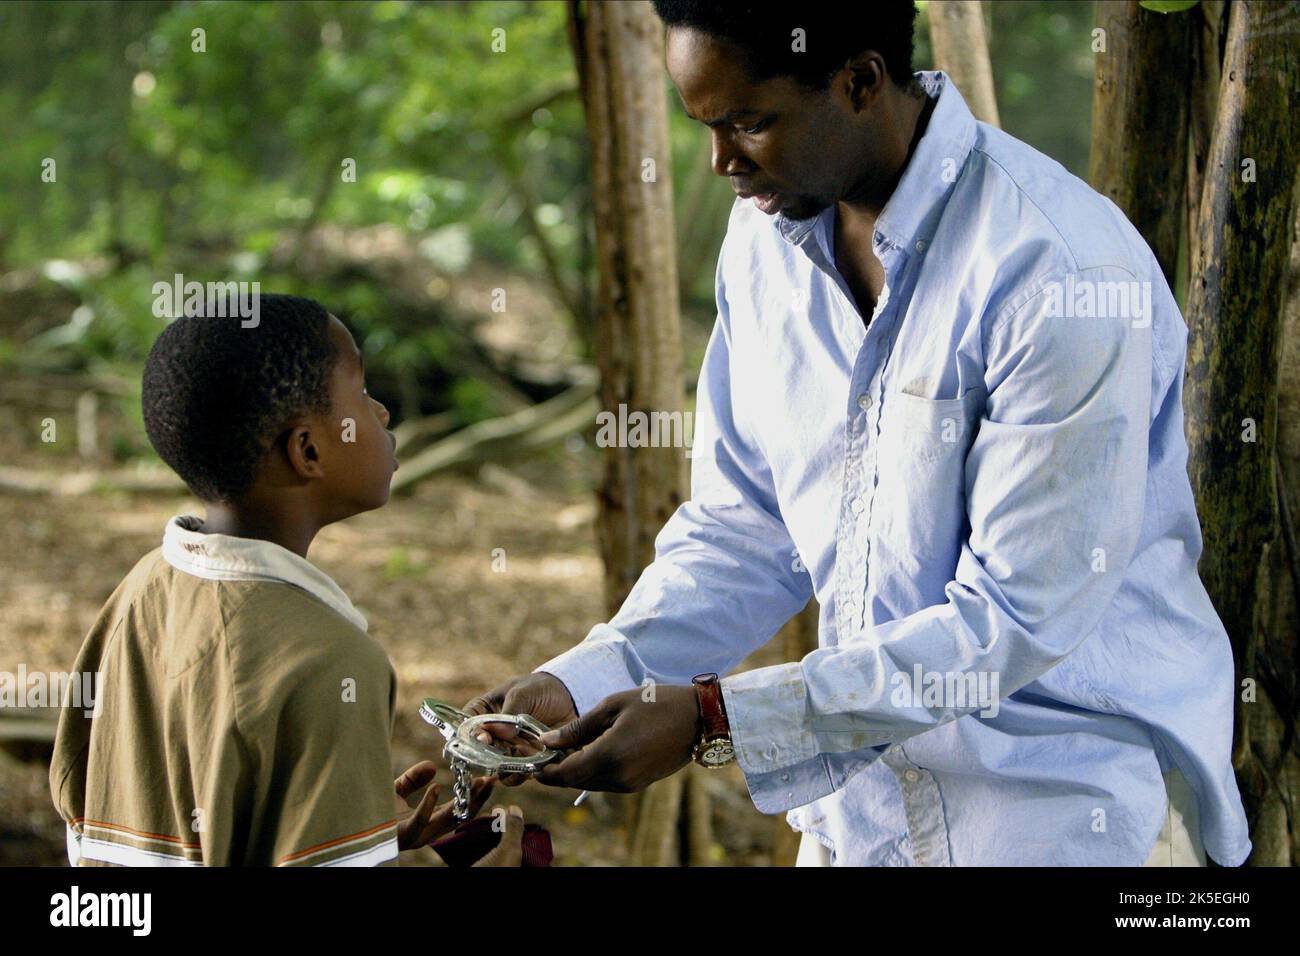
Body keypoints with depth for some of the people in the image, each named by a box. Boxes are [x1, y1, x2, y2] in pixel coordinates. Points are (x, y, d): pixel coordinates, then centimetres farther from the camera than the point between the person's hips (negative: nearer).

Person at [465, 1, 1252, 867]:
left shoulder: (1062, 273, -24)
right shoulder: (766, 236, 0)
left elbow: (1015, 618, -23)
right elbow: (742, 530, 5)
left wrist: (711, 721, -25)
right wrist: (578, 683, -11)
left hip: (1069, 802, -6)